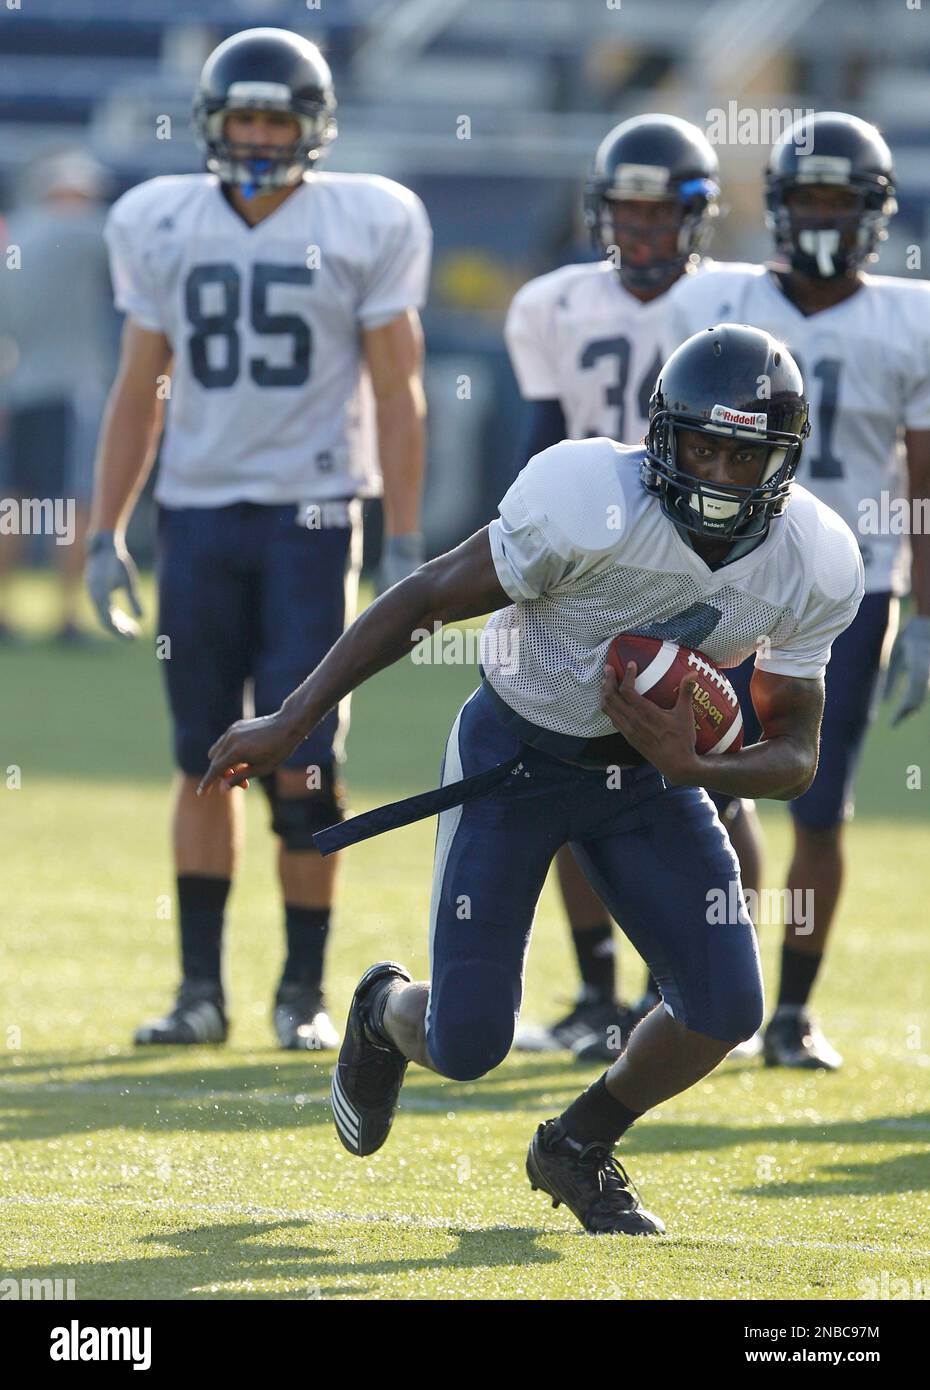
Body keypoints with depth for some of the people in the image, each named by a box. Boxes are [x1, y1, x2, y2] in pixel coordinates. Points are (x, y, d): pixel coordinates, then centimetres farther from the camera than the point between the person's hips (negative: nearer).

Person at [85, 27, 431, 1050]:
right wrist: (106, 534, 8)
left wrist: (403, 544, -5)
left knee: (301, 767, -4)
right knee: (205, 760, 5)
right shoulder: (163, 227, 6)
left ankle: (303, 992, 6)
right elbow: (138, 391, 12)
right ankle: (200, 987, 11)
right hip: (197, 508, 3)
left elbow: (396, 393, -1)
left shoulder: (364, 227, -3)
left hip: (310, 514, -3)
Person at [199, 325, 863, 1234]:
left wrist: (691, 767, -29)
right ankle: (384, 1012, 34)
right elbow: (426, 599, -20)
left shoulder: (814, 568, -17)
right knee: (466, 1047, -6)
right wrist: (288, 725, -19)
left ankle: (578, 1149, 21)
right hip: (515, 753, -4)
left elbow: (796, 756, -7)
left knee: (725, 1008, -10)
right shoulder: (591, 506, -31)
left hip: (648, 772, 4)